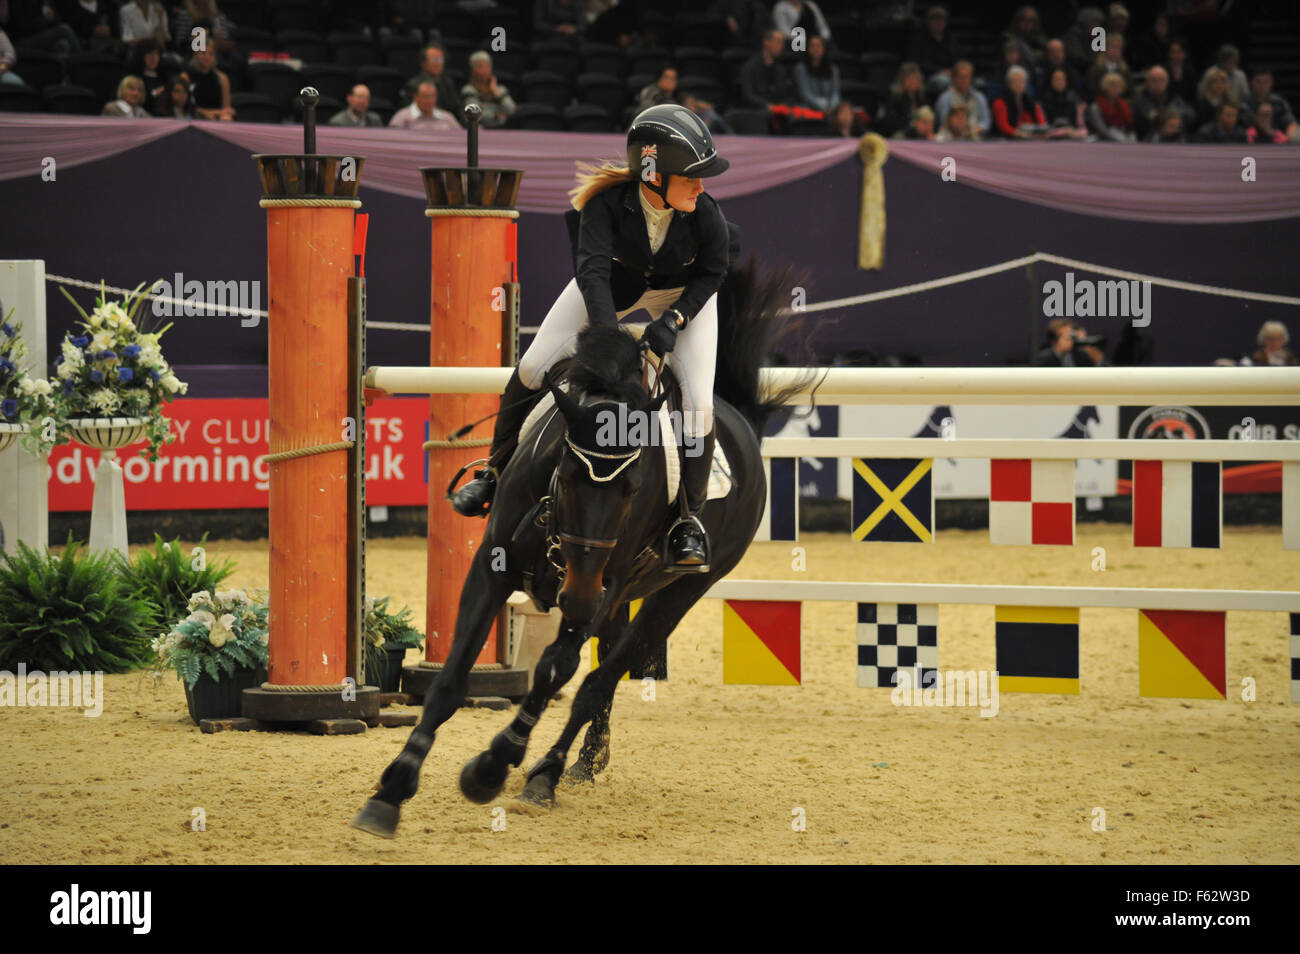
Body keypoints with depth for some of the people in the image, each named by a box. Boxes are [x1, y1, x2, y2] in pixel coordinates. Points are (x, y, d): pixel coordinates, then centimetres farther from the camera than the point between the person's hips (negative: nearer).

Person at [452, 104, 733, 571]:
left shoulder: (705, 215, -32)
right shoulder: (607, 203, -35)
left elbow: (711, 274, -12)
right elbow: (592, 270, -42)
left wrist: (673, 320, -24)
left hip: (682, 293, 0)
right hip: (615, 283, 1)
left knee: (697, 403, -16)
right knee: (532, 369, -6)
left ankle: (690, 519, 2)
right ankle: (496, 471, 16)